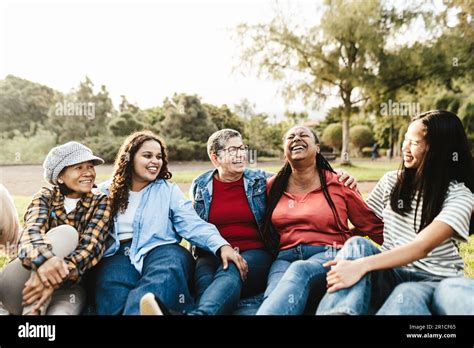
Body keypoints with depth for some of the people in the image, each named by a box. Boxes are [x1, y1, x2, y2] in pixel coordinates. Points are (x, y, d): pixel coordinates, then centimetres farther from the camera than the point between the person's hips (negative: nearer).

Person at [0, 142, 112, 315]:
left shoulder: (101, 202, 1)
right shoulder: (45, 196, 2)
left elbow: (91, 246, -15)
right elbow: (31, 232, -19)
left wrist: (58, 278, -34)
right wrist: (44, 259, -43)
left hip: (67, 286, -1)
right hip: (21, 285, 2)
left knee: (61, 312, -37)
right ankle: (32, 310, -26)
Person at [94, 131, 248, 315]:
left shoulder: (169, 190, 14)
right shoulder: (105, 192, 20)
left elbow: (193, 224, 1)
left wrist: (222, 245, -16)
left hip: (160, 249, -1)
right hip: (117, 254, 1)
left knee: (169, 271, -38)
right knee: (113, 295, -34)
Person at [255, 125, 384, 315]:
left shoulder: (338, 185, 7)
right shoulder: (273, 186, 13)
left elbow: (373, 226, 13)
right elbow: (268, 230, 26)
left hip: (329, 256, -2)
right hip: (285, 258, 2)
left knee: (299, 271, -38)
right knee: (276, 298, -35)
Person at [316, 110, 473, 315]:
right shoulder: (391, 181, 9)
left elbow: (423, 246, -22)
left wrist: (362, 265, -36)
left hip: (434, 280, -3)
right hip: (391, 273, 4)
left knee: (405, 296, -39)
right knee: (358, 244, -29)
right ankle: (338, 311, -50)